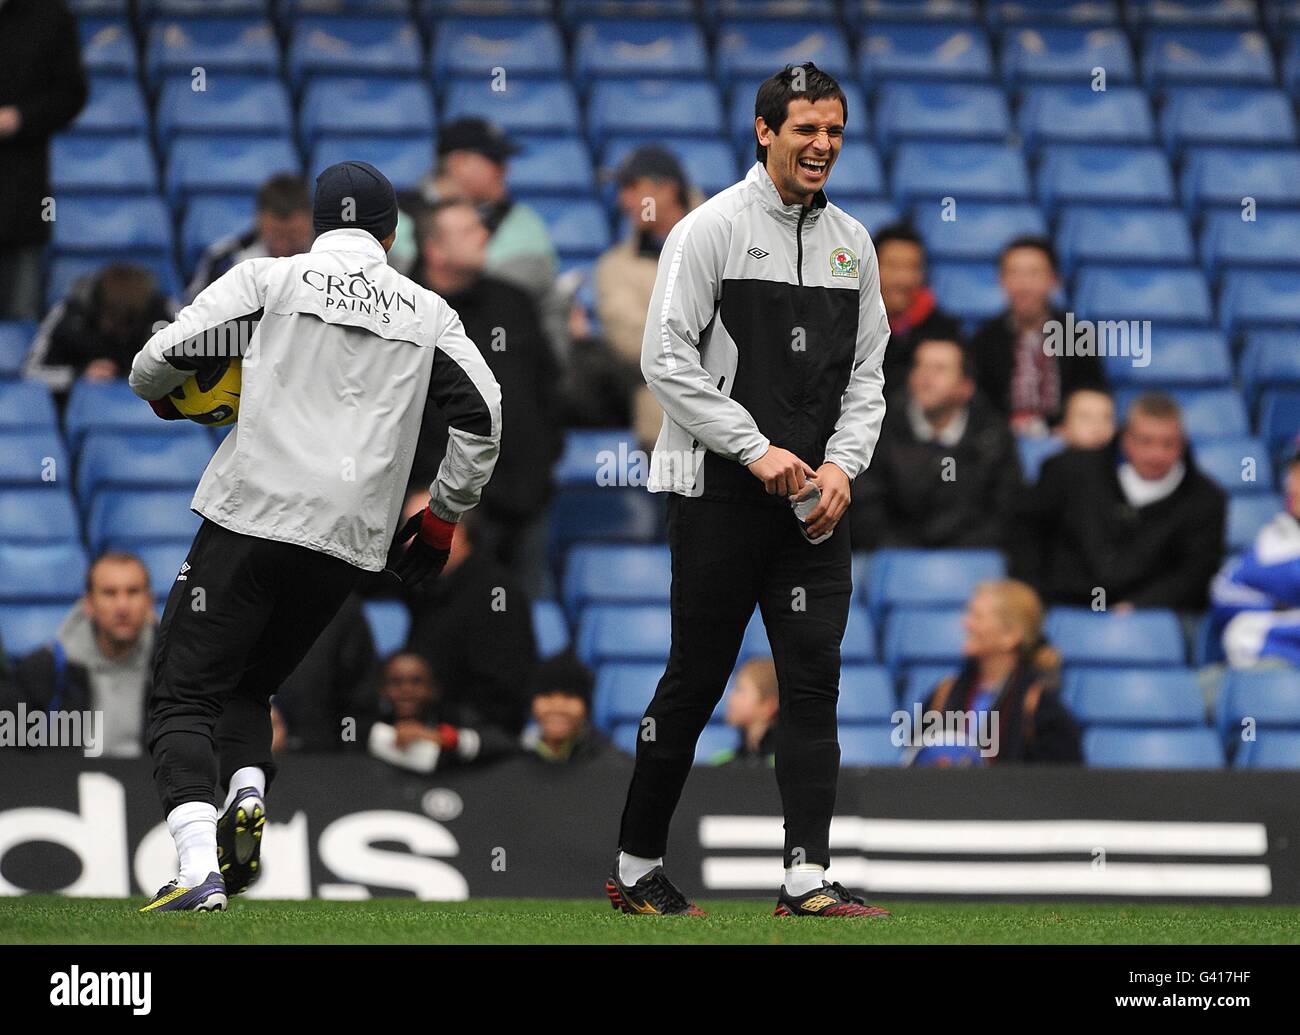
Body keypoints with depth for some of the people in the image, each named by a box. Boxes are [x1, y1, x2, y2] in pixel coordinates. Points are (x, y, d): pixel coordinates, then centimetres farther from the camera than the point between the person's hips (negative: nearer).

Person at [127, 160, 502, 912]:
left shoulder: (269, 279, 5)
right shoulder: (428, 313, 14)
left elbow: (158, 363, 0)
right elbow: (482, 419, 7)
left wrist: (168, 398, 23)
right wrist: (443, 519, 18)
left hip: (251, 518, -3)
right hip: (352, 541, 4)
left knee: (188, 694, 0)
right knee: (249, 685, 22)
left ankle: (199, 869, -20)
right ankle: (249, 798, -9)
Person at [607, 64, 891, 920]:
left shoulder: (851, 242, 11)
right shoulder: (713, 229, -5)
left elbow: (866, 372, 14)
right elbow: (668, 361, -10)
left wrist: (840, 464, -3)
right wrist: (756, 450, -15)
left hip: (814, 497, 5)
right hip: (718, 494, -5)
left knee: (814, 678, -4)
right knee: (696, 680, 0)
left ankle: (808, 877, -7)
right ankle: (636, 868, 13)